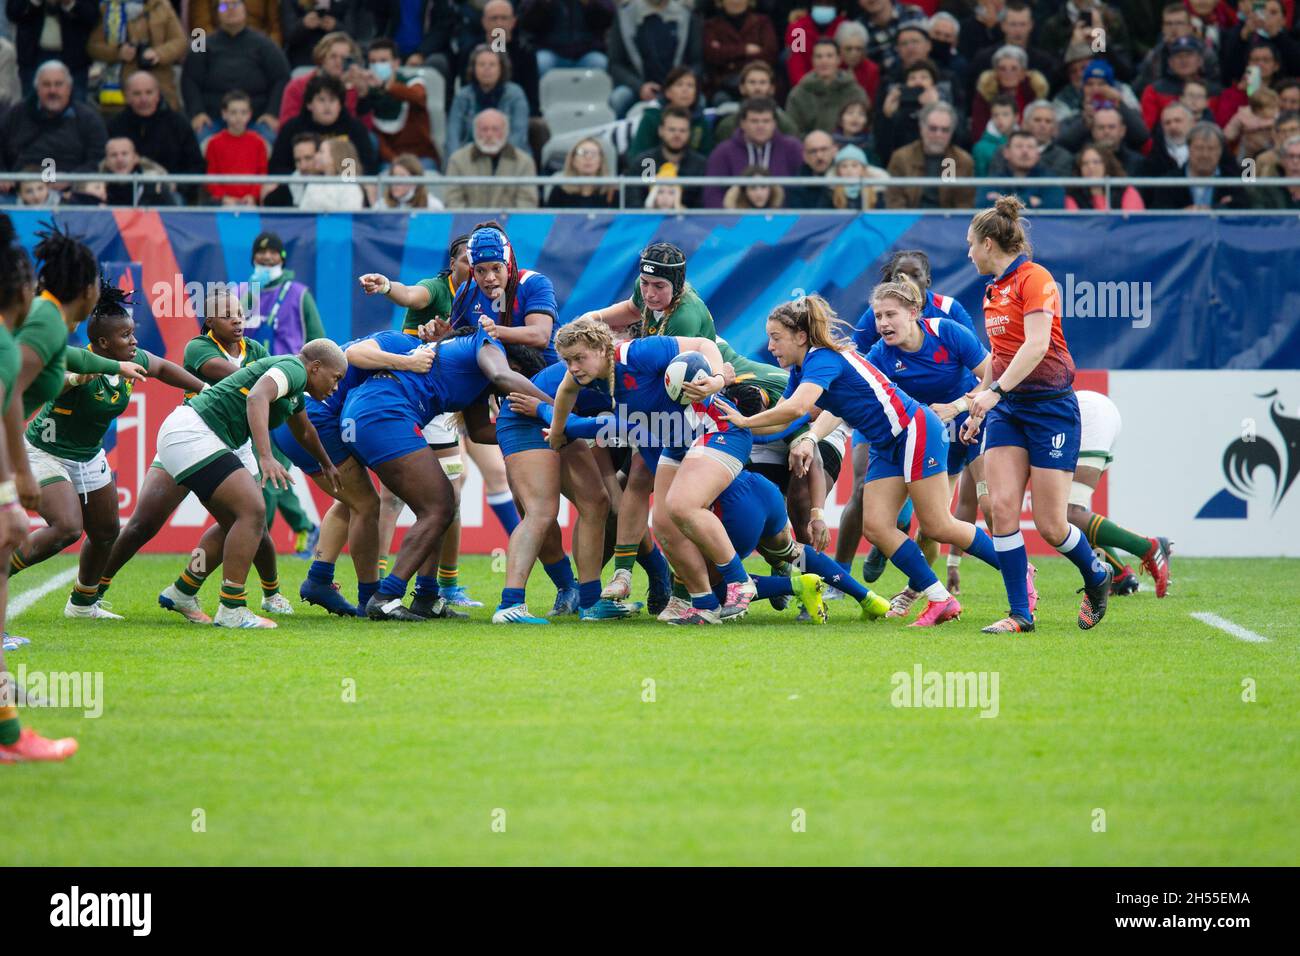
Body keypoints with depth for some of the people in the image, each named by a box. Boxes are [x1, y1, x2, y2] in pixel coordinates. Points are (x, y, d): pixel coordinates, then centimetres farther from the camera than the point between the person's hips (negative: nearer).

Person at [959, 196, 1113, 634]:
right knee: (1001, 507, -9)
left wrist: (994, 391, -29)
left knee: (1050, 525, -6)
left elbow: (1036, 344, -22)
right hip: (1006, 408, 8)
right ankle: (1020, 613, -6)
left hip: (1049, 405, -8)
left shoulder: (1034, 278, -11)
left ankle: (1097, 577, 23)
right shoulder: (994, 290, 15)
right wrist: (977, 409, 29)